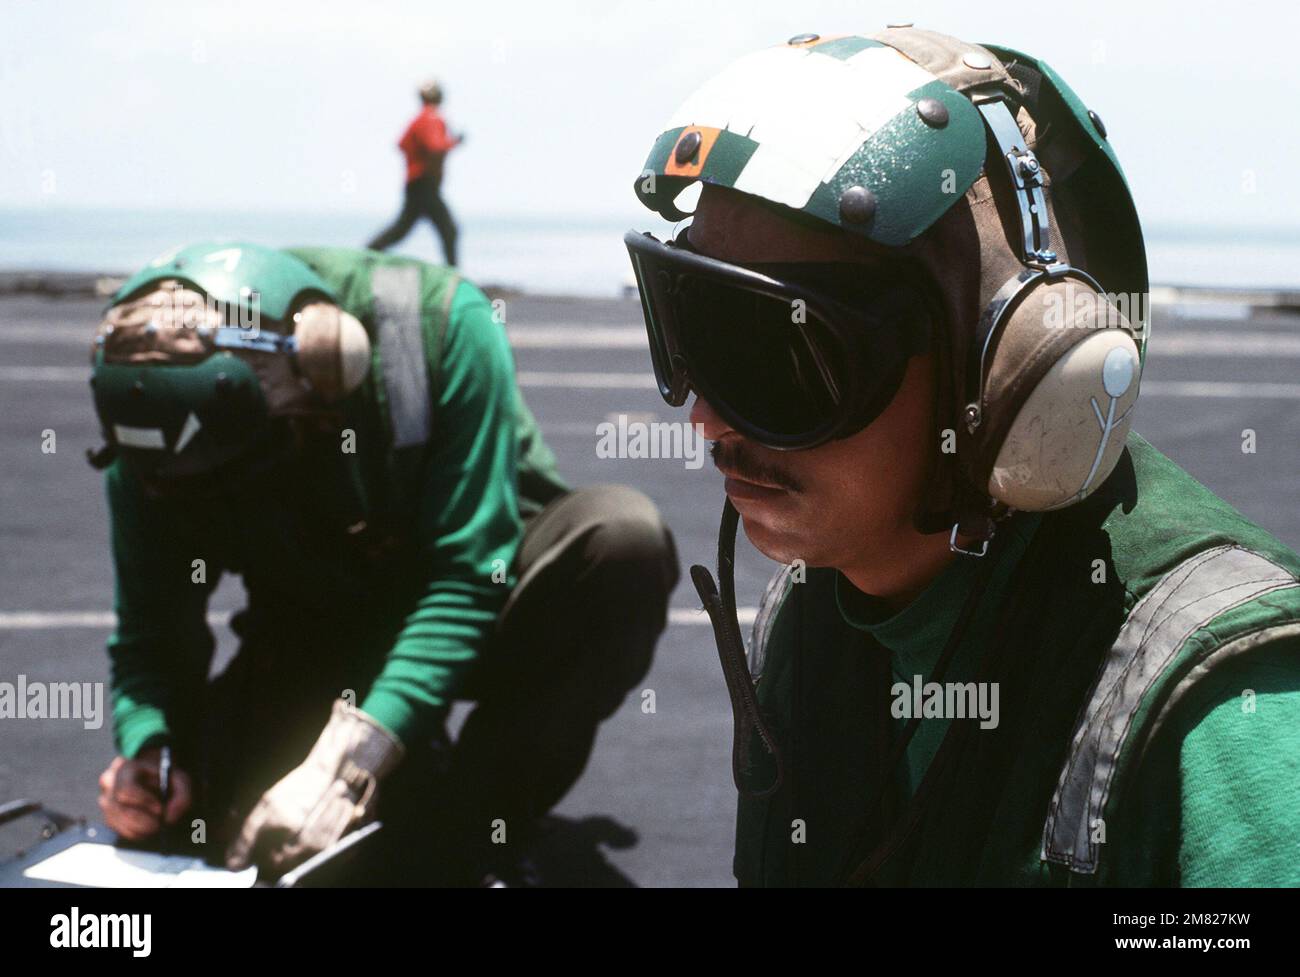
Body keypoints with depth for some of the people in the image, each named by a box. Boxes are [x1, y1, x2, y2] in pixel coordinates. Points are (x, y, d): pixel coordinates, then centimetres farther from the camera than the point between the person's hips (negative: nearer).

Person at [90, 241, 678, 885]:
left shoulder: (442, 321, -29)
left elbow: (471, 571, -30)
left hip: (476, 606, -2)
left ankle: (462, 851, -24)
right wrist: (146, 753, -31)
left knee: (621, 533, -34)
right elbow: (150, 636, -9)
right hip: (319, 637, 3)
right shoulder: (155, 436, -18)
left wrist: (345, 763, -38)